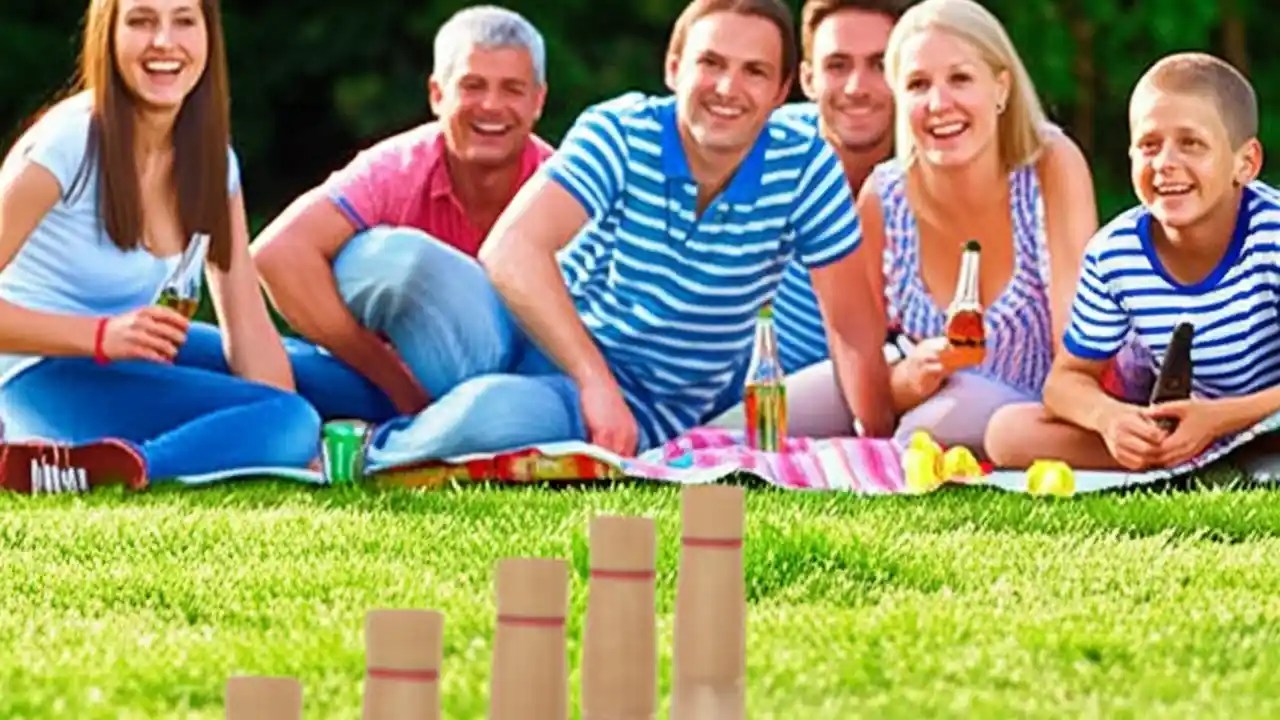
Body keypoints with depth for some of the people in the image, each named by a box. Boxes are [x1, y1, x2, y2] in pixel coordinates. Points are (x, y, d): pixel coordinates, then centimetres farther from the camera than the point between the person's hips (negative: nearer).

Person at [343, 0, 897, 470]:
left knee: (494, 410, -37)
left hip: (640, 406, 0)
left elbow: (852, 327, 0)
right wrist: (595, 379, -33)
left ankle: (371, 459, -5)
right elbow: (511, 248, -24)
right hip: (537, 340, 0)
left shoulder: (803, 169, -7)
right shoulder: (619, 135, -10)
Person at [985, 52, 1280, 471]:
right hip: (1175, 432, 6)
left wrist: (1219, 419, -33)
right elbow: (1070, 377, 2)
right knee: (1008, 432, -11)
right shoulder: (1113, 254, -7)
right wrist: (1107, 416, -22)